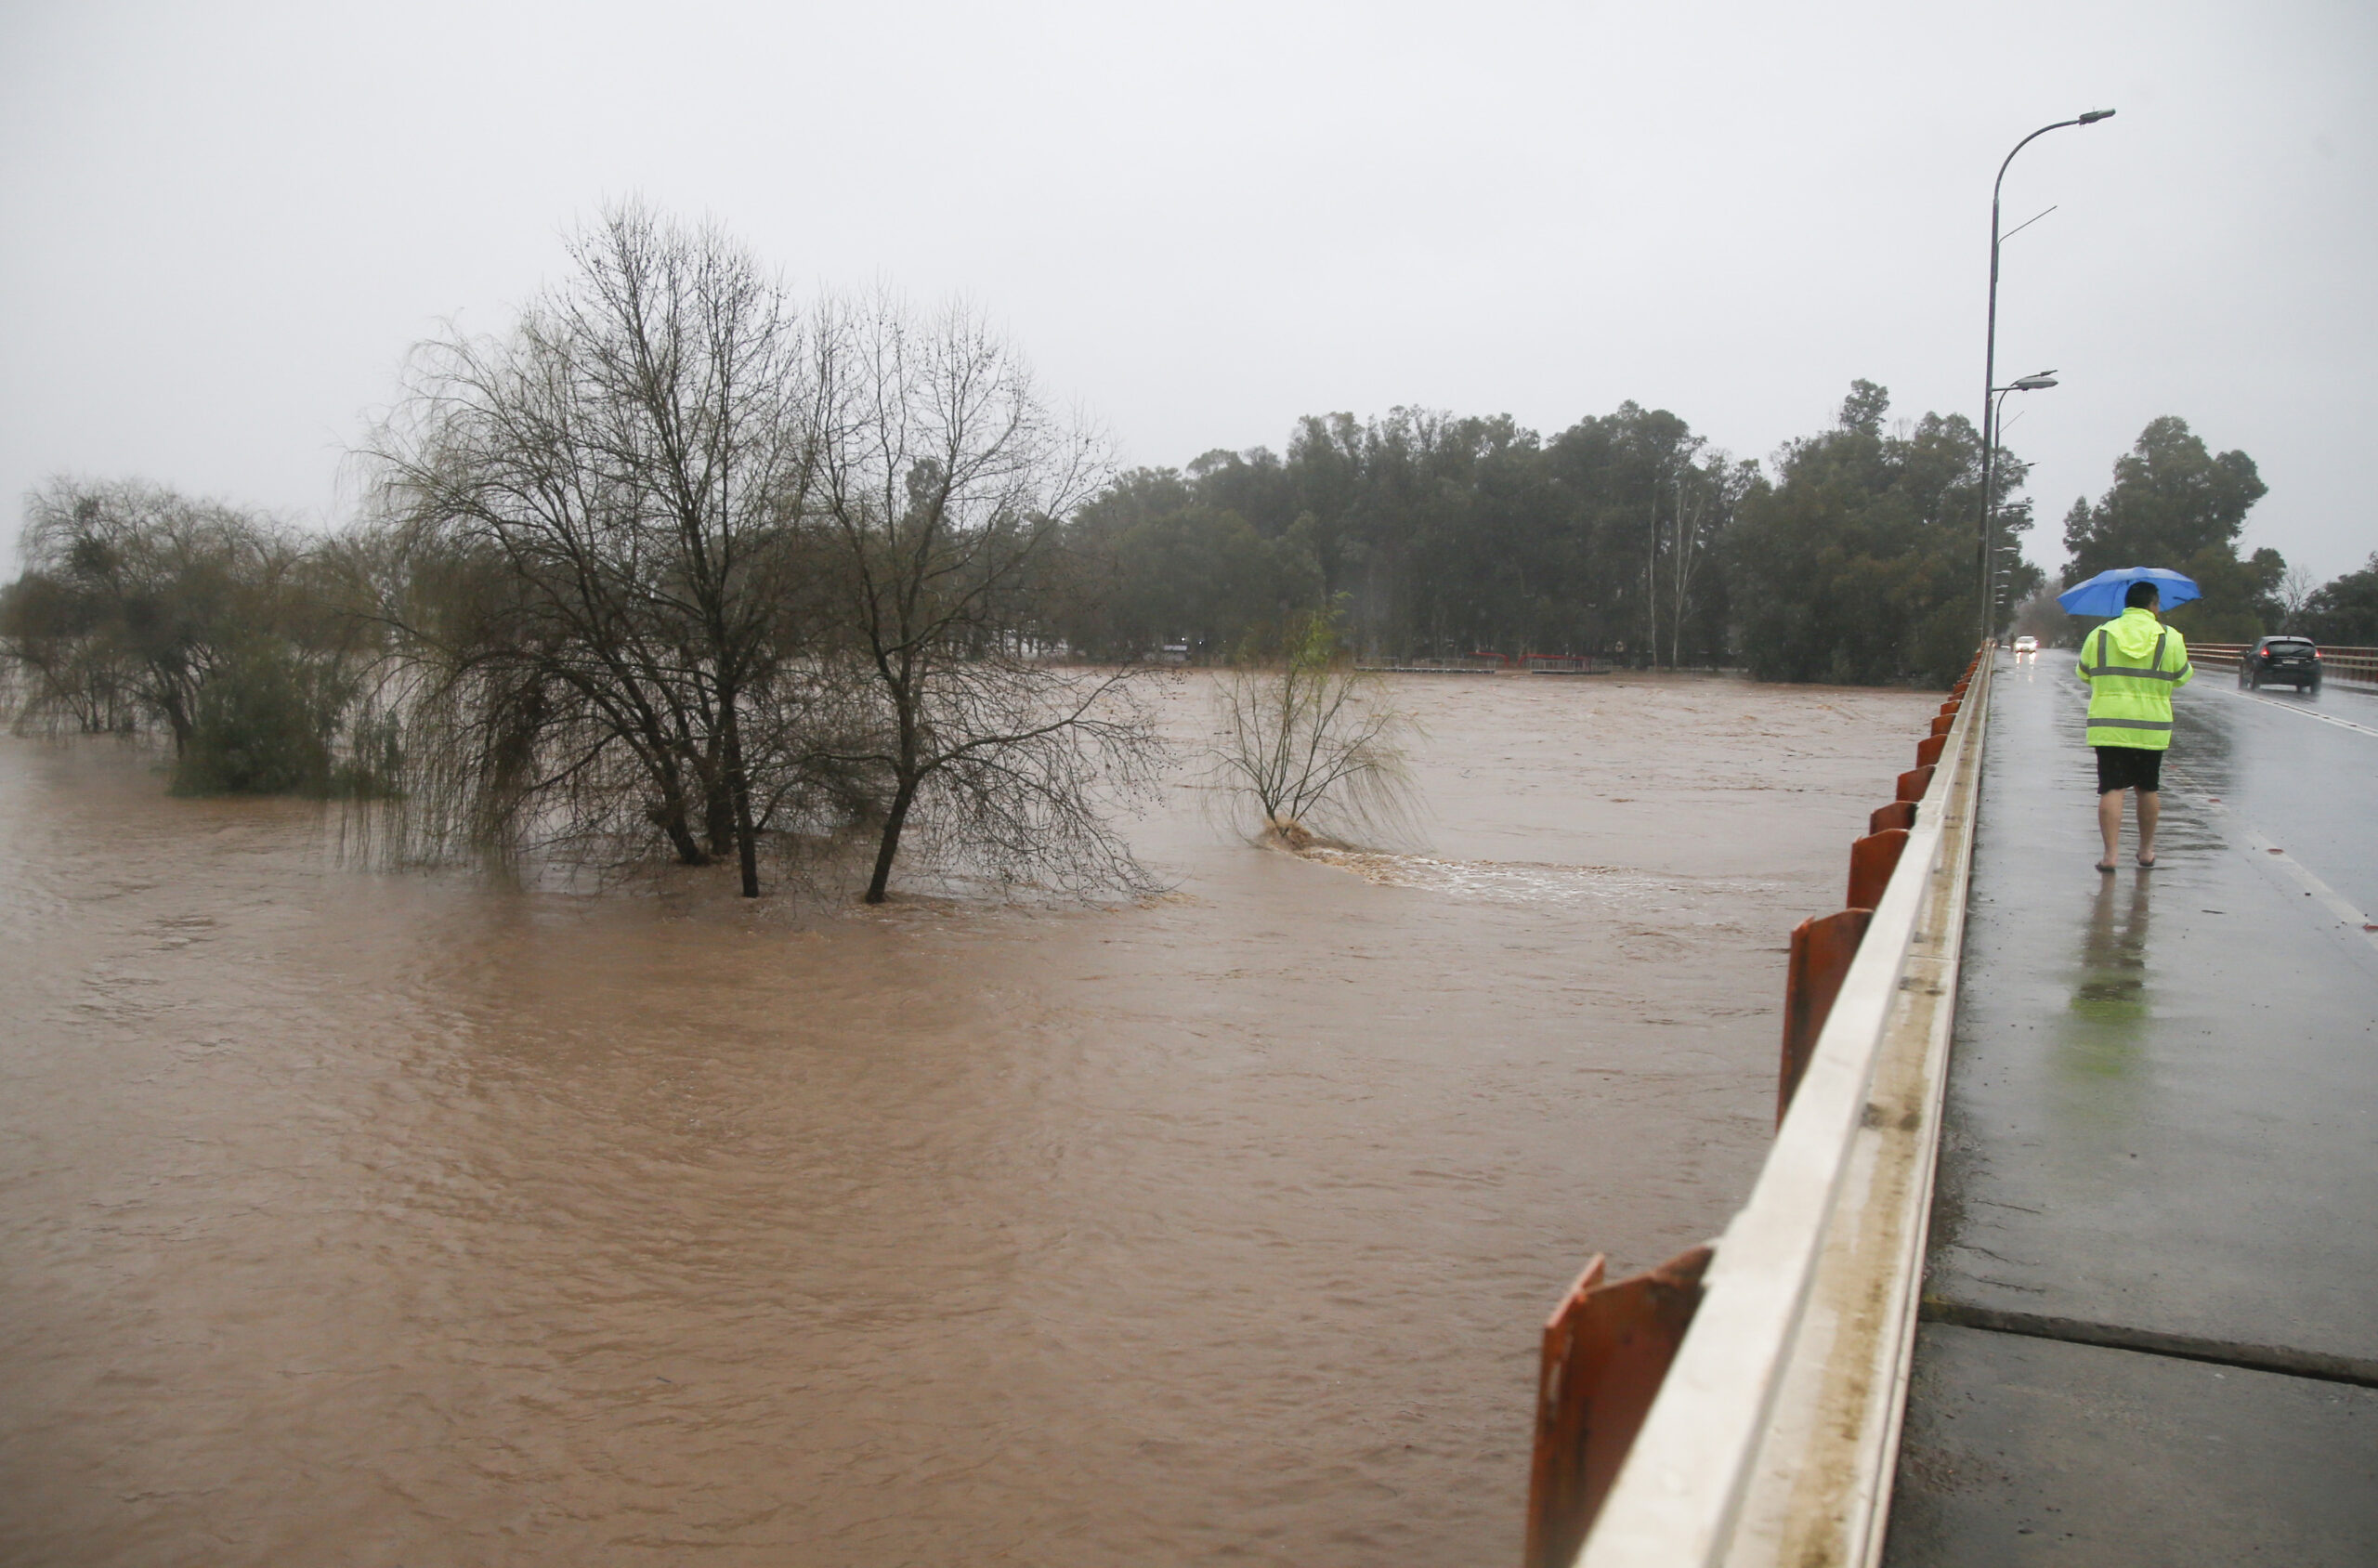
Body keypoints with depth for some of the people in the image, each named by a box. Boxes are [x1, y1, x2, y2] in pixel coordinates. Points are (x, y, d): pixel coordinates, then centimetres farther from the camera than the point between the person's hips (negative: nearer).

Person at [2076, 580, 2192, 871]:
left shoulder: (2100, 635, 0)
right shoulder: (2170, 638, -1)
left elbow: (2084, 674, 10)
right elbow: (2182, 678, 9)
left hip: (2108, 725, 0)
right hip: (2152, 727, 1)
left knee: (2111, 789, -2)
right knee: (2148, 789, 15)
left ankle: (2110, 853, -10)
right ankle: (2146, 851, 26)